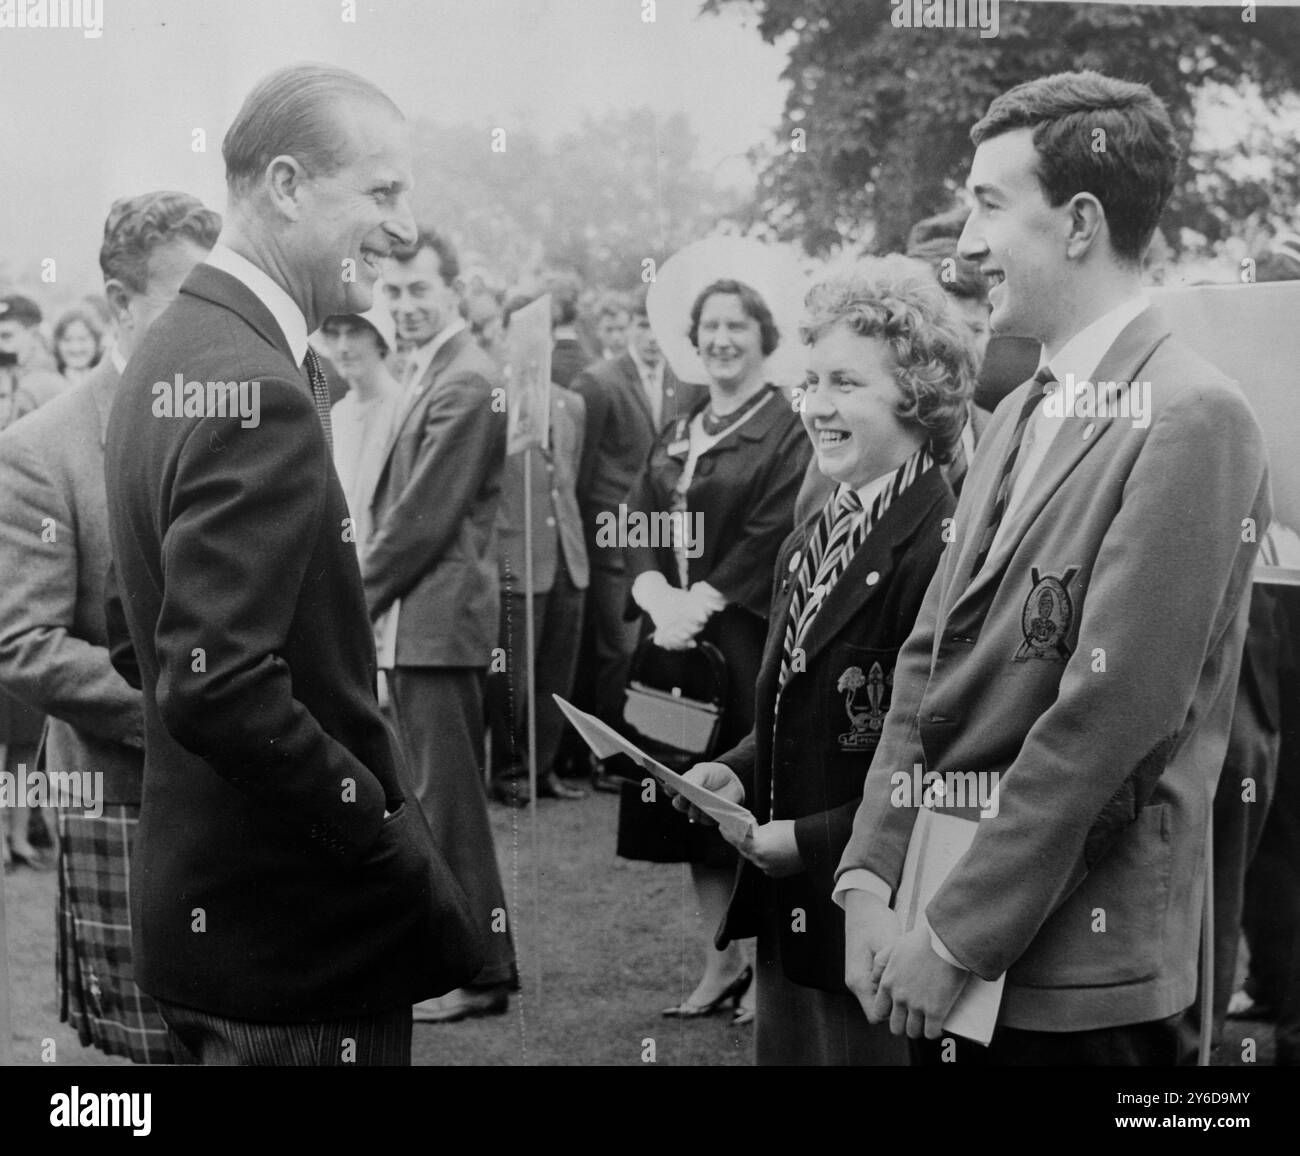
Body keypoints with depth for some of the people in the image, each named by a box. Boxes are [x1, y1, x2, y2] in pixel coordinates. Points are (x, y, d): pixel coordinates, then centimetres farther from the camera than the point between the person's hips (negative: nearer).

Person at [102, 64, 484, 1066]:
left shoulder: (169, 354, 9)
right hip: (297, 931, -10)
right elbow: (217, 688, -29)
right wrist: (393, 841, -19)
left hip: (196, 899, 10)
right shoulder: (262, 396, -22)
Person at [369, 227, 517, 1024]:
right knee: (439, 796, 17)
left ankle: (480, 971, 6)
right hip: (421, 617, 10)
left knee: (448, 799, -3)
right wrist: (367, 596, 9)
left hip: (438, 617, -10)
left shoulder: (464, 383, -16)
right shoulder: (434, 371, 16)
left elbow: (422, 517, -19)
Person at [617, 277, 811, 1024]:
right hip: (675, 635, 7)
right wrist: (658, 596, -10)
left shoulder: (787, 430, -5)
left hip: (746, 638, -6)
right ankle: (721, 963, 18)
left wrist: (700, 603, -19)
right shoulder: (679, 434, 15)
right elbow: (639, 526, 8)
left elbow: (770, 539, -14)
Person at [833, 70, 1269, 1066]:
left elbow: (1109, 716, -20)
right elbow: (929, 661, 8)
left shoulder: (1191, 420, -15)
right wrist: (870, 881, -1)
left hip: (1080, 979, -7)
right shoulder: (1021, 415, 11)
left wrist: (956, 942, -16)